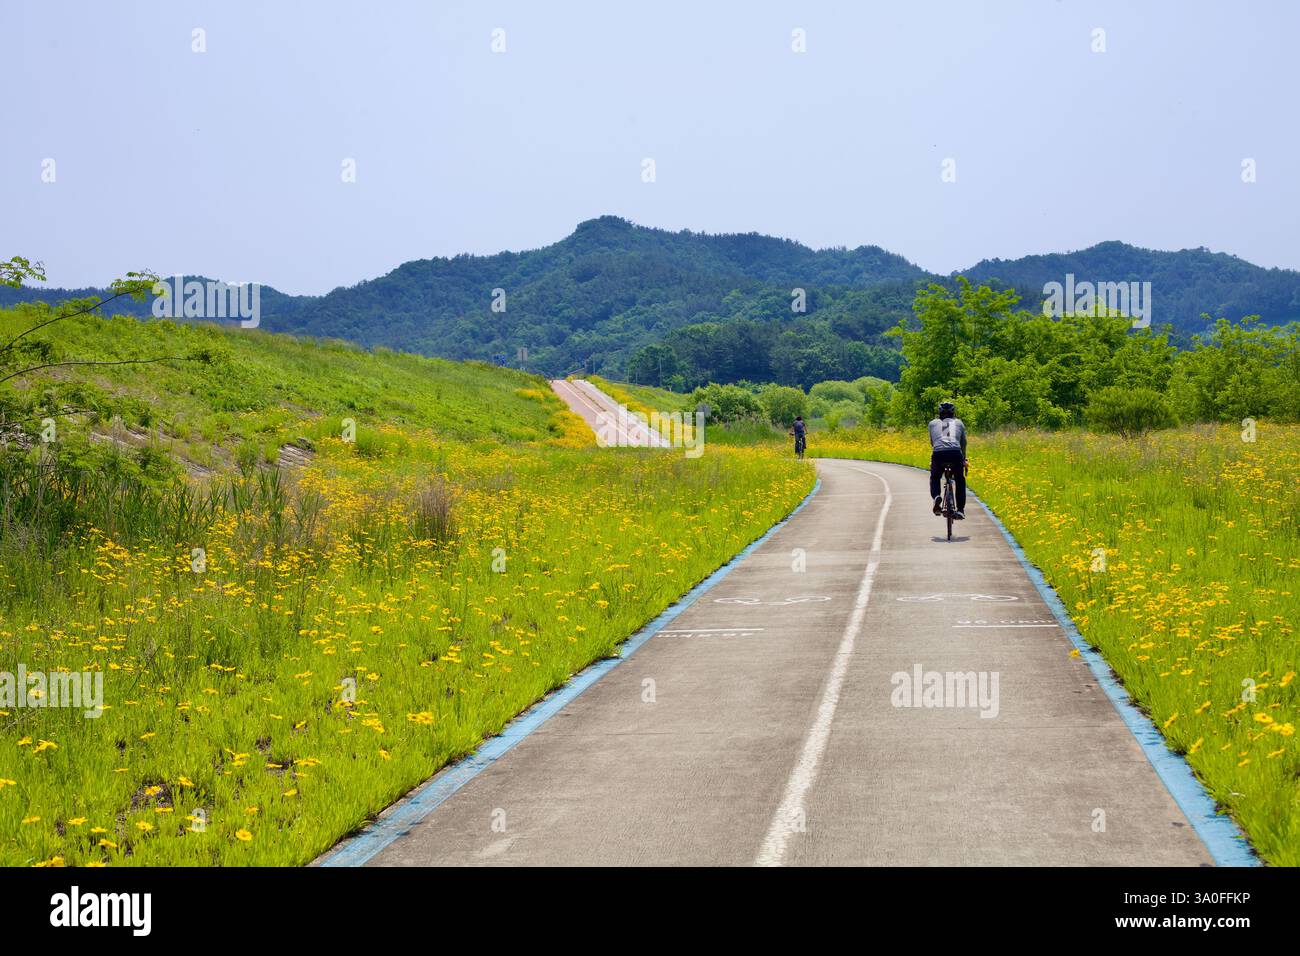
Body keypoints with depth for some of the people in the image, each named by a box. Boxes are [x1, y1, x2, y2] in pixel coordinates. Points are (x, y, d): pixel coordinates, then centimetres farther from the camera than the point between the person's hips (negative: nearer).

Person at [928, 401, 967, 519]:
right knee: (960, 480, 25)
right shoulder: (958, 423, 26)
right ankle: (960, 510, 14)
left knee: (934, 478, 26)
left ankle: (936, 496, -4)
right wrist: (964, 459, 50)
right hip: (955, 453, 0)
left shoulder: (933, 424, 25)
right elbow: (963, 443, 34)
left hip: (938, 453, 0)